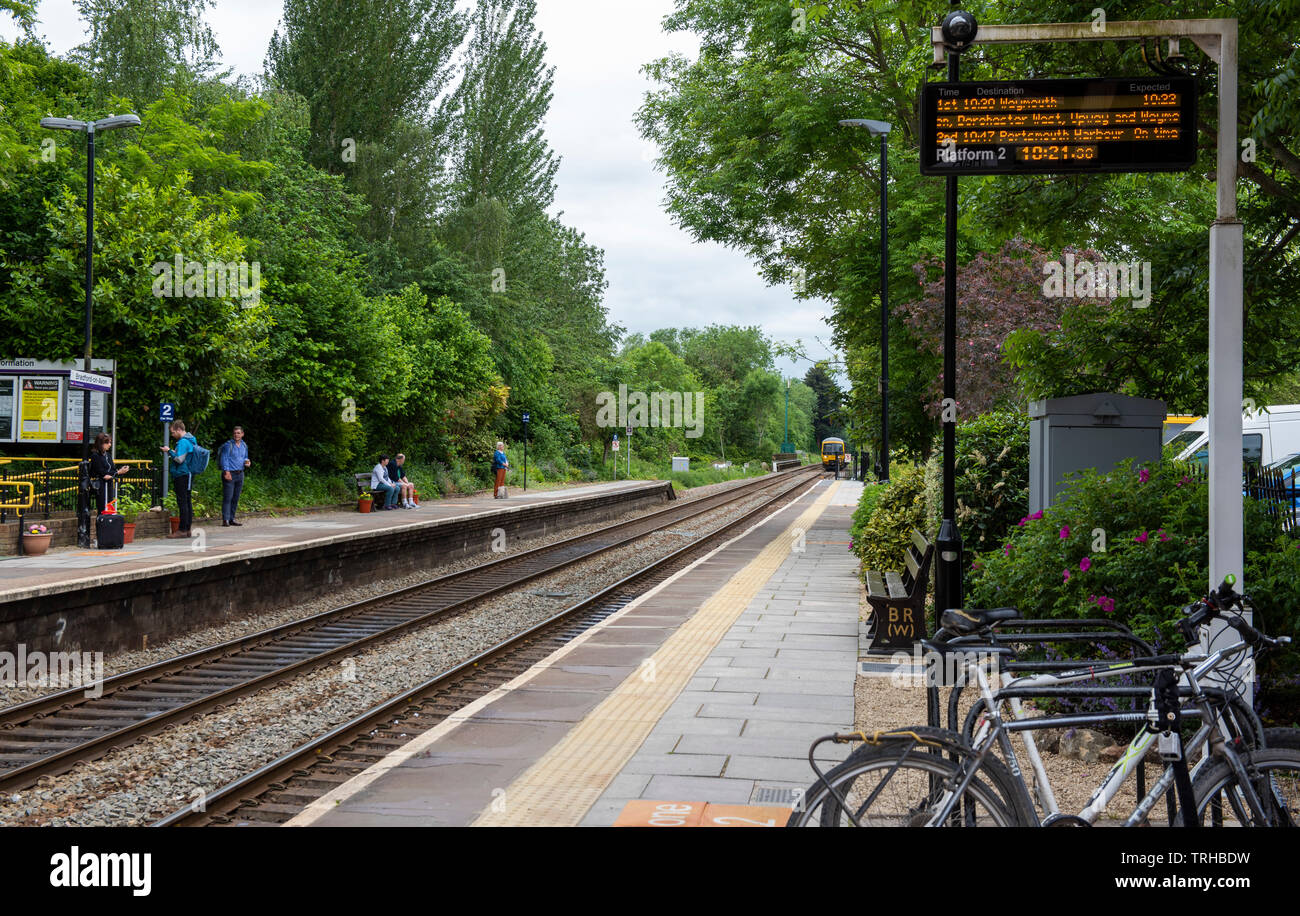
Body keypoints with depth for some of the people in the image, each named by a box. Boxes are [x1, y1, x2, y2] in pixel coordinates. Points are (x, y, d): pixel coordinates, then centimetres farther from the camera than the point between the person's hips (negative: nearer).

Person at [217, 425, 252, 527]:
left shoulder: (244, 445, 13)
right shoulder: (228, 445, -7)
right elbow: (224, 459, -12)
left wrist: (247, 461, 3)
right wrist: (226, 471, -21)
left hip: (240, 474, 7)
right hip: (229, 474, -7)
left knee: (235, 498, 9)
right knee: (227, 497, -10)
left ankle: (231, 519, 15)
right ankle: (225, 520, -11)